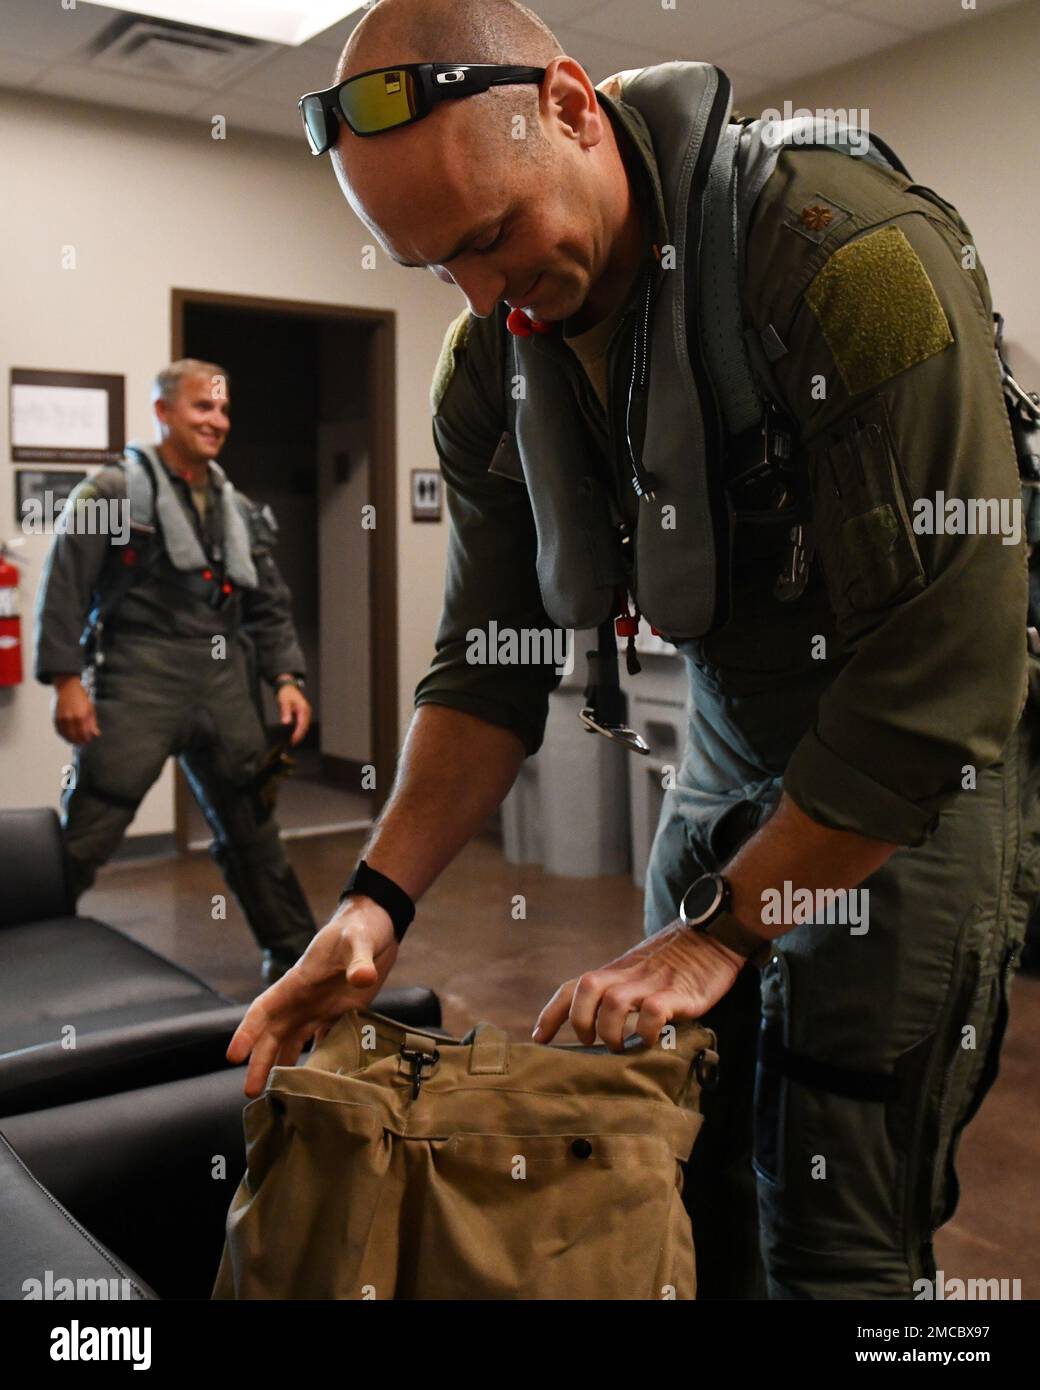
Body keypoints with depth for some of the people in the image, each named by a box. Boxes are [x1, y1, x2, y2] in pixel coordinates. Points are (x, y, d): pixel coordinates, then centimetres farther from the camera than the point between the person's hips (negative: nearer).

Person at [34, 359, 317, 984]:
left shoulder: (241, 510, 16)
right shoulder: (113, 491, -1)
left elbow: (271, 608, 17)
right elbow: (64, 588, -6)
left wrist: (287, 678, 4)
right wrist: (66, 679, -14)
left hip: (225, 681, 5)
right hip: (139, 679, -5)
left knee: (252, 828, 15)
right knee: (85, 836, -5)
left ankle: (295, 951, 27)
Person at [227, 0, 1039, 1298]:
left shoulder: (856, 257, -24)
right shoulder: (491, 362, -3)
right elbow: (492, 662, 0)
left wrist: (721, 929, -21)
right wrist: (380, 897, -13)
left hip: (916, 787, -5)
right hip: (729, 757, 6)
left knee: (832, 1239, -2)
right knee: (681, 1199, 11)